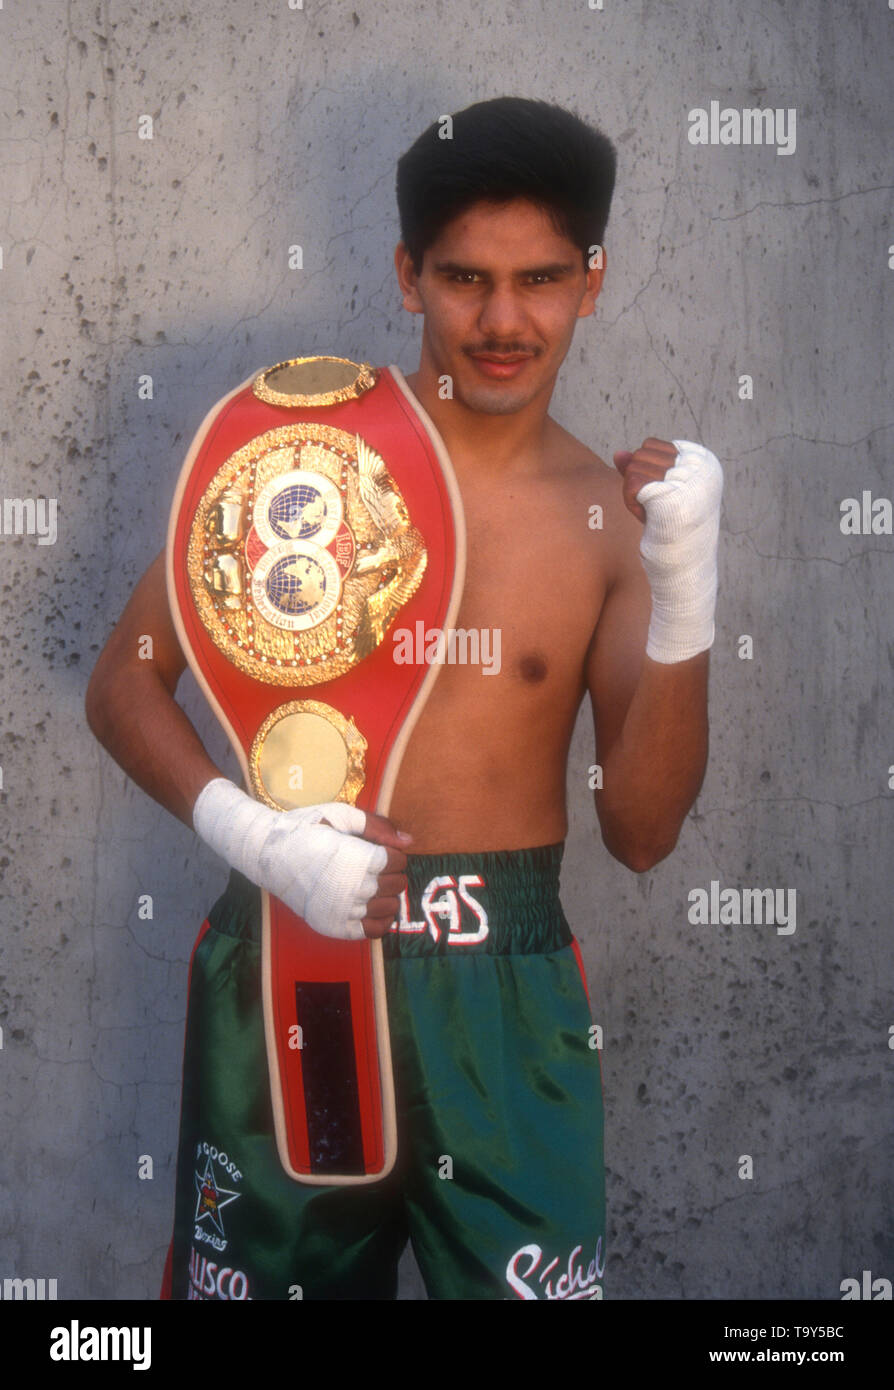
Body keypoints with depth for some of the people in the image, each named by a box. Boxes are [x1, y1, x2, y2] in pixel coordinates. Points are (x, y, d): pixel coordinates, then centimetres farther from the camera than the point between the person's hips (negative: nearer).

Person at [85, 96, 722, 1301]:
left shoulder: (615, 511, 0)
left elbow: (641, 832, -2)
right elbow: (124, 683, 0)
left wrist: (685, 595, -13)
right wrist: (254, 833, -16)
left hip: (503, 987, 1)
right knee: (270, 1274, 15)